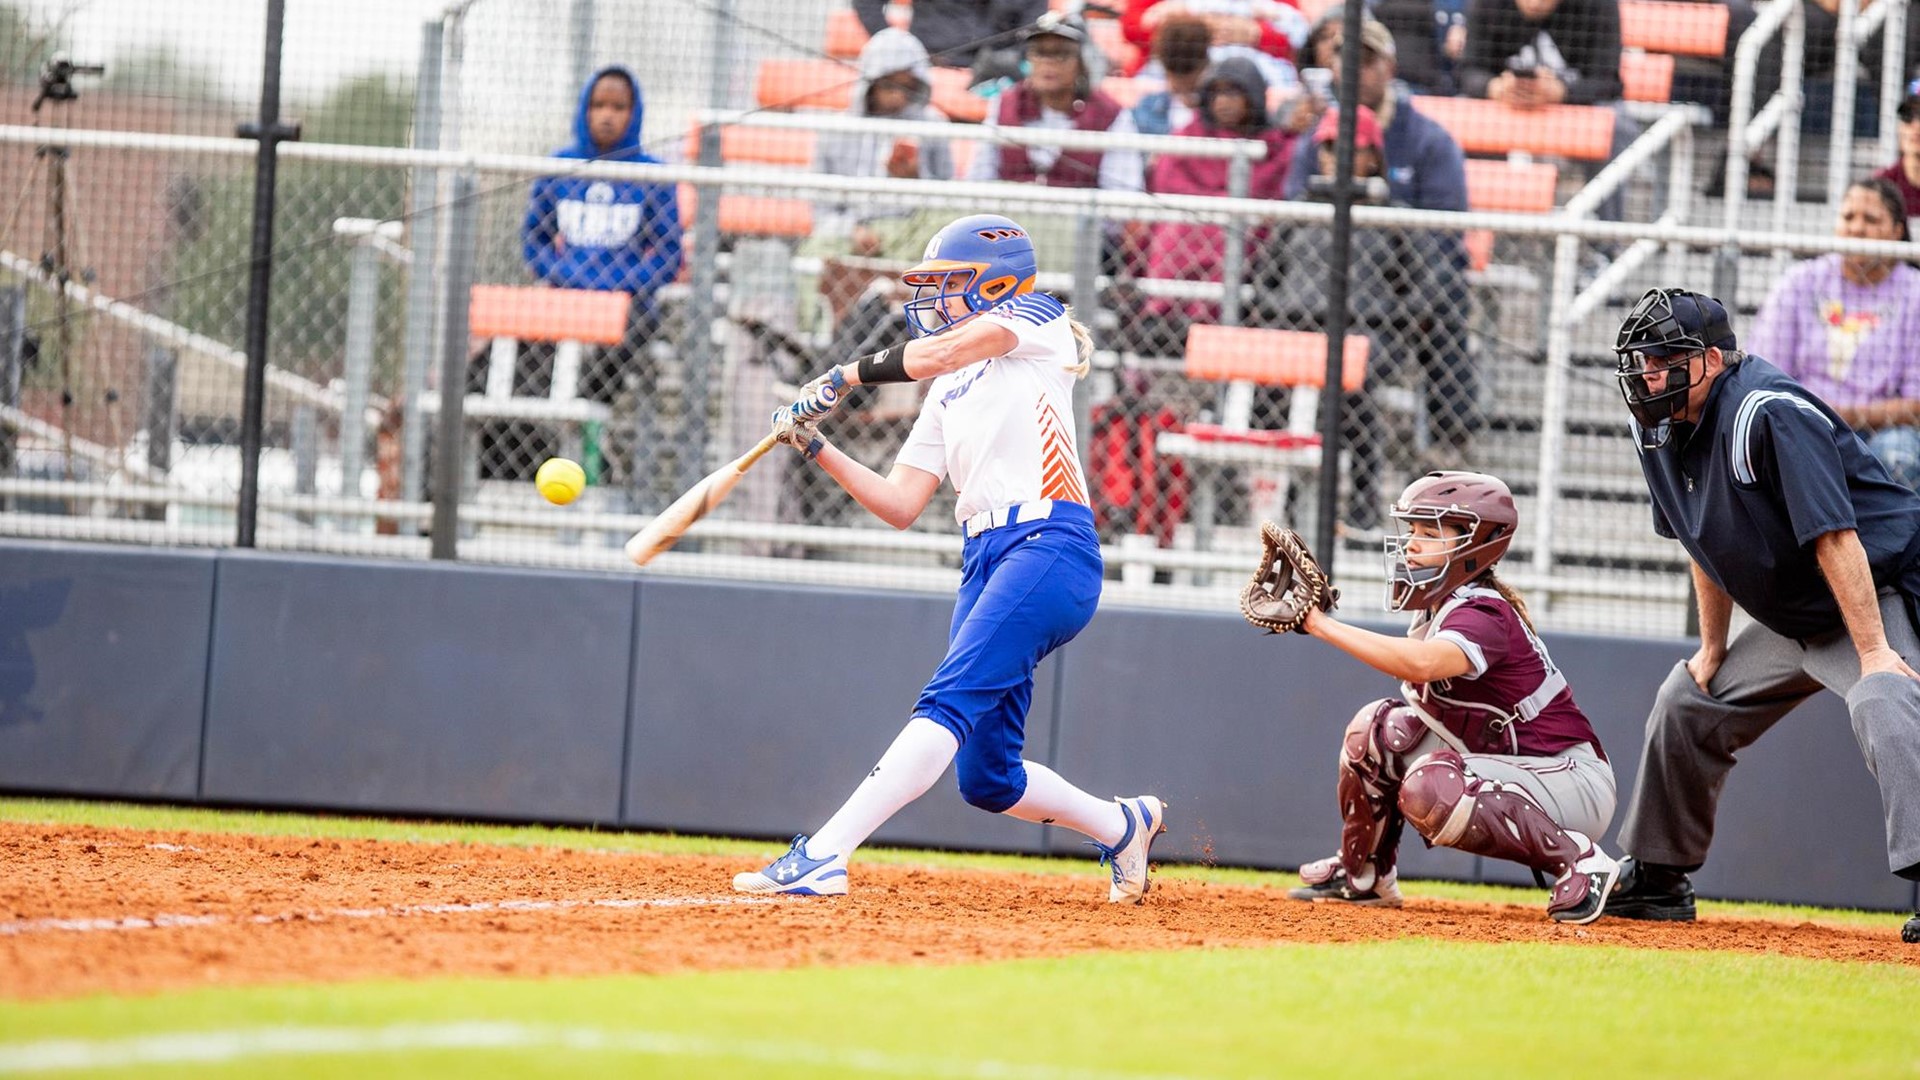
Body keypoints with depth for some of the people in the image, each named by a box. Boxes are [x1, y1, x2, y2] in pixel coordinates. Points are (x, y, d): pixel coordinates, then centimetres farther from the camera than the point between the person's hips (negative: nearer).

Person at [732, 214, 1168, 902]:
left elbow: (936, 354, -11)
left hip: (1051, 545, -8)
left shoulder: (1037, 320, 6)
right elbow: (900, 506, 17)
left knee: (948, 703, -22)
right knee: (986, 779, 5)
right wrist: (816, 447, 7)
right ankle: (1124, 826, 29)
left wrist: (845, 376, 0)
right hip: (986, 558, 8)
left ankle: (823, 855, -35)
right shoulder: (948, 393, 25)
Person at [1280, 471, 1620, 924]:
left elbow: (1423, 664, -44)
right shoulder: (1435, 608, 6)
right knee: (1380, 725, -1)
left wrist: (1323, 625, -40)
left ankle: (1577, 860, -18)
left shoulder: (1484, 615, -23)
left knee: (1432, 786, -32)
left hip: (1573, 781, -9)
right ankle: (1362, 874, 16)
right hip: (1506, 769, 9)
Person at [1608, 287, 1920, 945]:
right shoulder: (1659, 429, -1)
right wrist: (1713, 646, 14)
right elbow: (1707, 543, 13)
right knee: (1686, 705, 15)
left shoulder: (1768, 413, -28)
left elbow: (1834, 538, -32)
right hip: (1789, 619, 10)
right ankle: (1655, 882, 30)